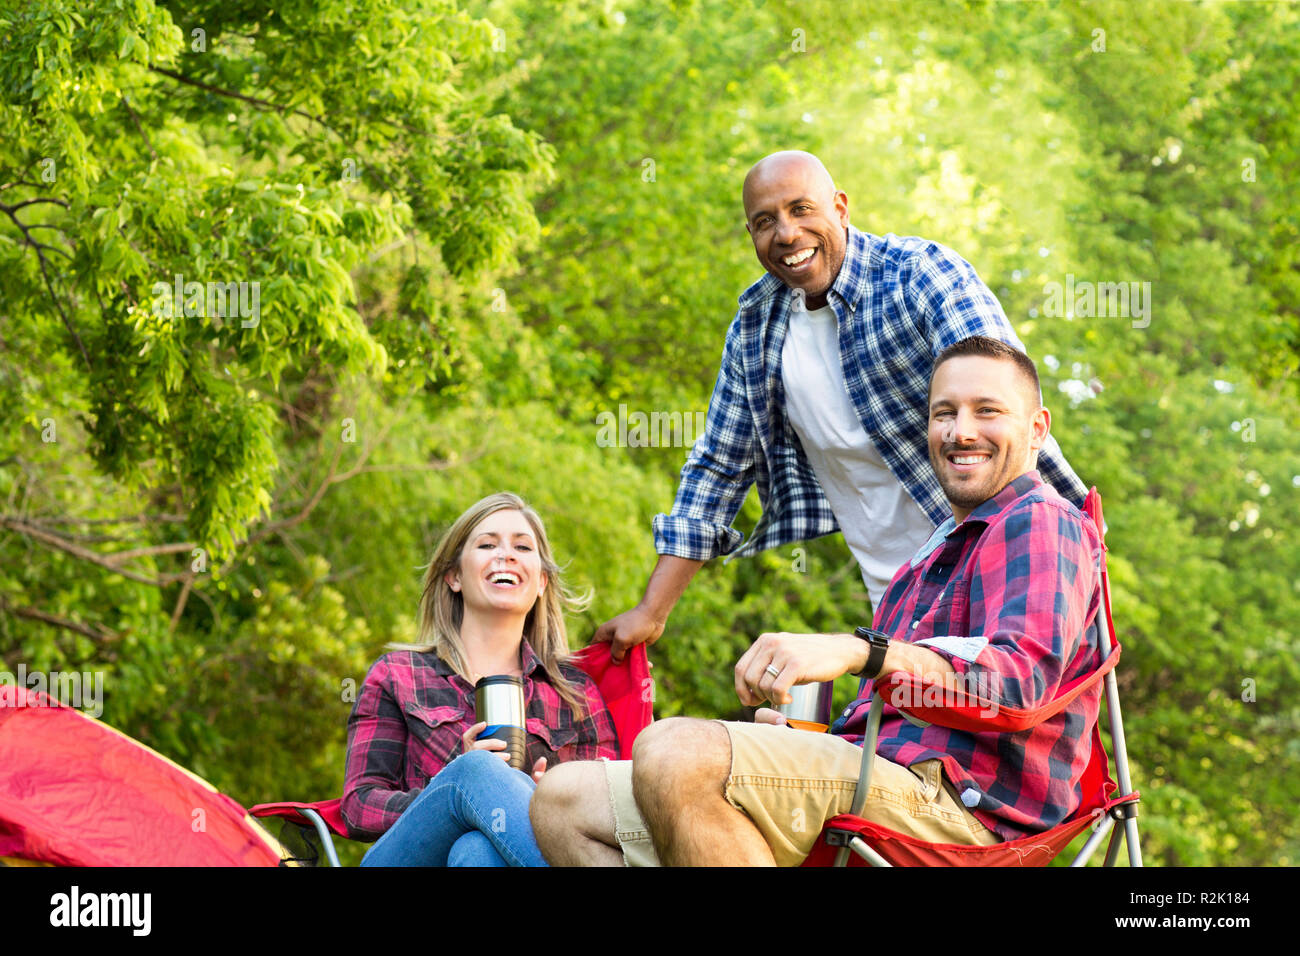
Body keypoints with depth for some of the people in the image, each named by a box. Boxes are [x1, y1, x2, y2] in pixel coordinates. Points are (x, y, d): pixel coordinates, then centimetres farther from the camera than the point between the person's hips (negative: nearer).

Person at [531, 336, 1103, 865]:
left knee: (674, 752, -33)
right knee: (562, 802, 0)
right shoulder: (937, 554, 34)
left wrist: (858, 651, -34)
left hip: (953, 802, -10)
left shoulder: (1042, 524, 0)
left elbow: (1022, 678, -20)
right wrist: (802, 732, 13)